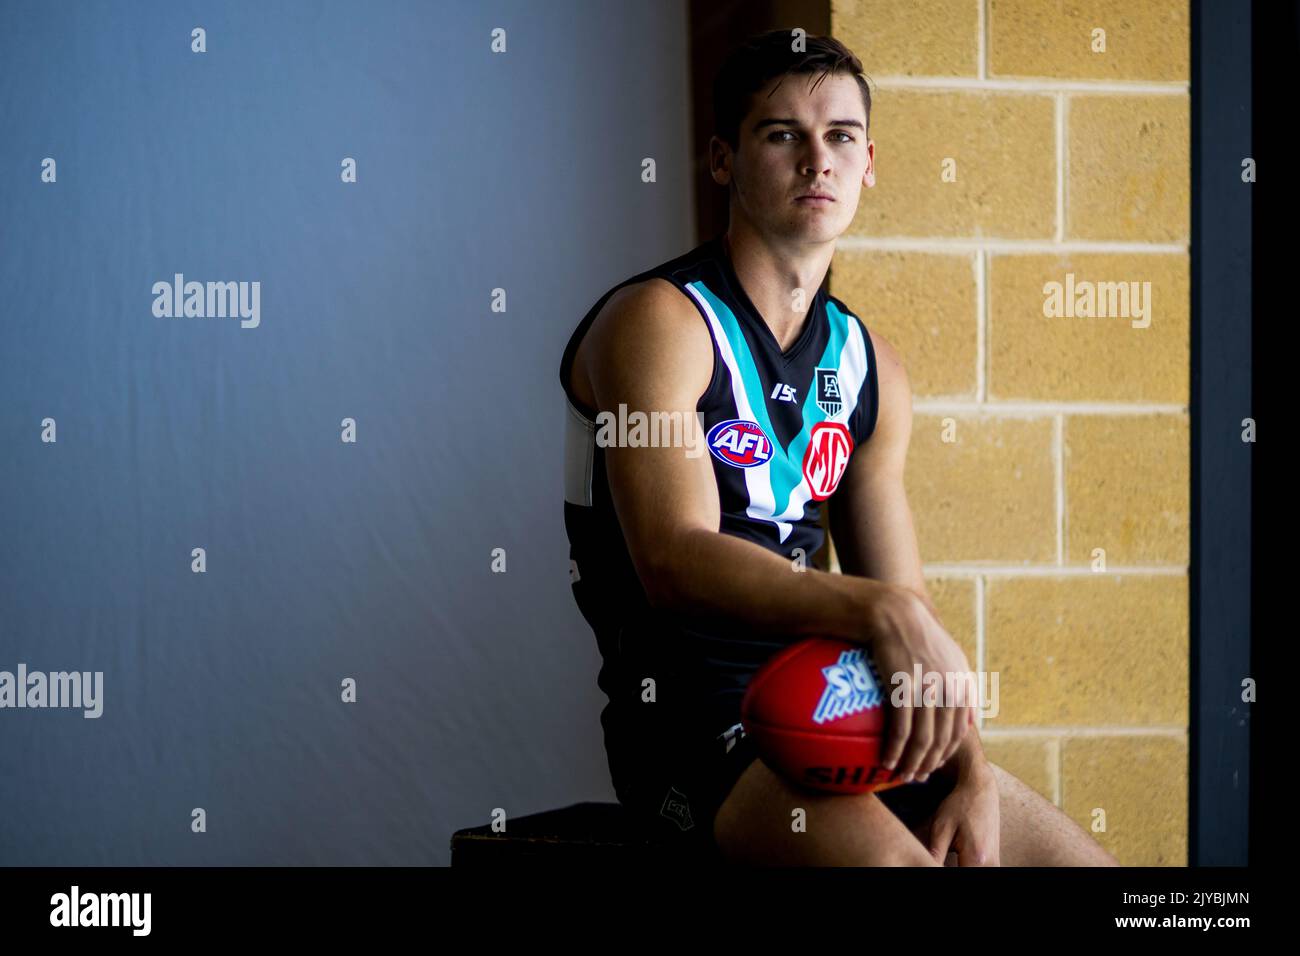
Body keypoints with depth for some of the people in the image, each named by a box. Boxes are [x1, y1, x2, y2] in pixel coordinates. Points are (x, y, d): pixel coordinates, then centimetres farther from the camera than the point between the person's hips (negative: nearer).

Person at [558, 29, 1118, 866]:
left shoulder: (869, 365, 13)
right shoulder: (660, 322, -8)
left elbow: (902, 601, 12)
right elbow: (676, 561, -23)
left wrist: (971, 770, -3)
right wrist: (881, 611, -37)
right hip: (688, 721, -7)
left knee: (1084, 860, -2)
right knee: (890, 859, -33)